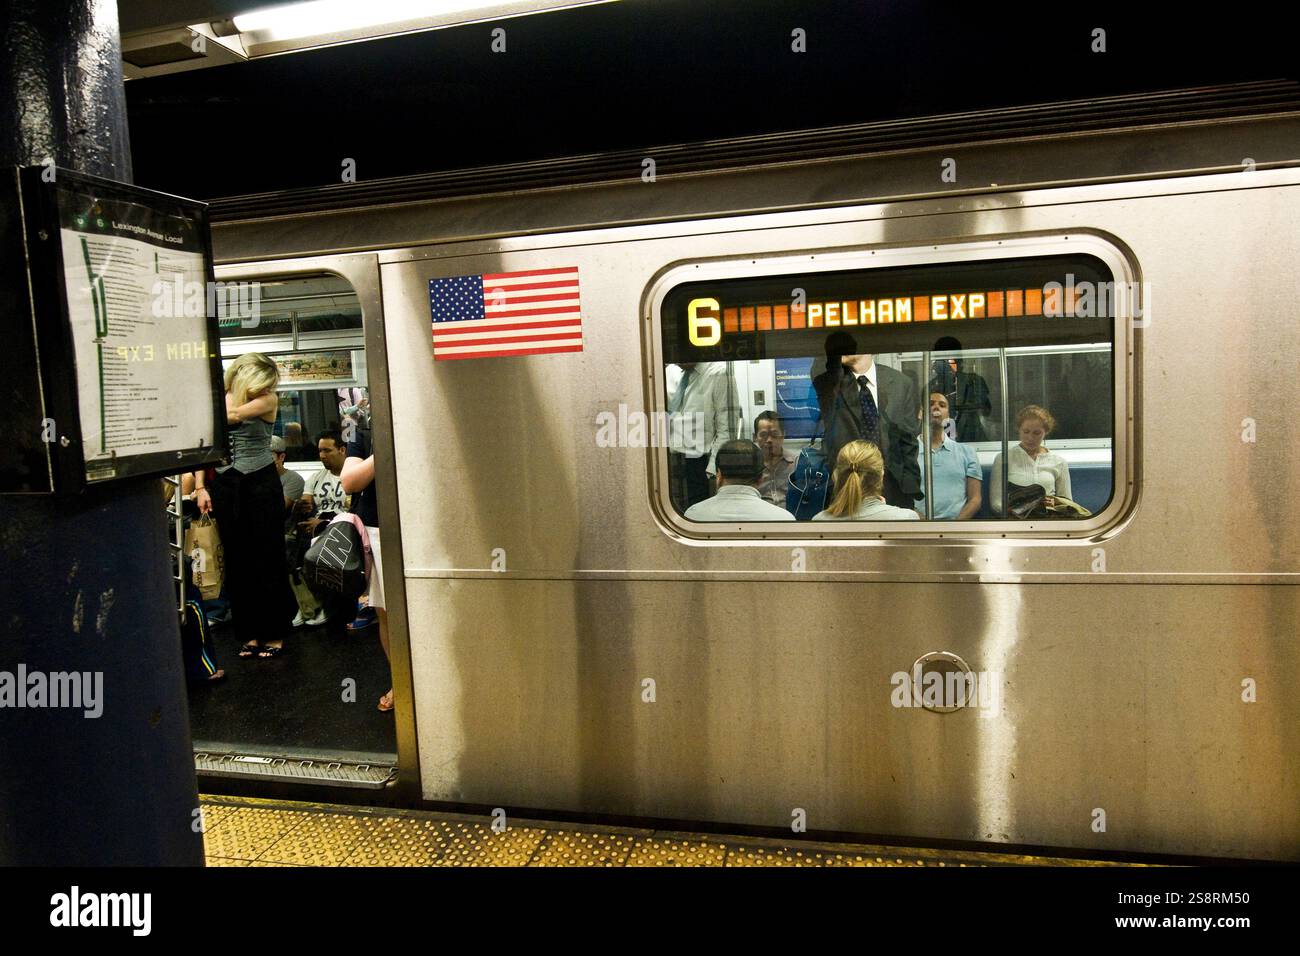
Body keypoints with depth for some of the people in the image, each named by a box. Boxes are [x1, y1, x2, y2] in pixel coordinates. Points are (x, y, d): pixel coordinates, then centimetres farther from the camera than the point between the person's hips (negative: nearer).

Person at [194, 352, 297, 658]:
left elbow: (233, 414, -22)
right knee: (237, 561, 8)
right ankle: (250, 632, 17)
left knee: (268, 559, 2)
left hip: (261, 483, -3)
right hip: (225, 486, 3)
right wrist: (200, 487, -1)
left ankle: (274, 632, 10)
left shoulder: (269, 399, -4)